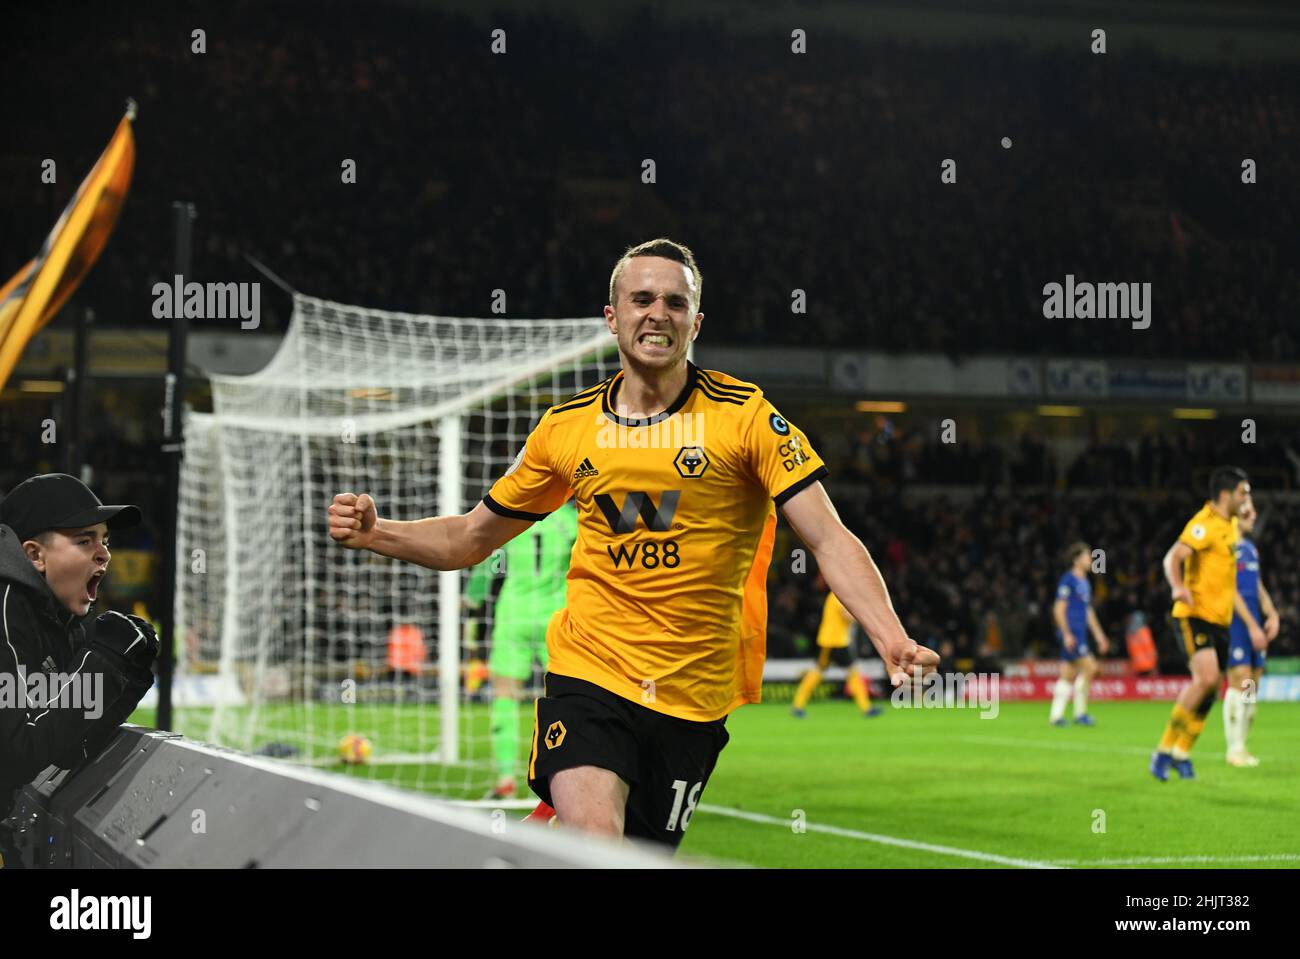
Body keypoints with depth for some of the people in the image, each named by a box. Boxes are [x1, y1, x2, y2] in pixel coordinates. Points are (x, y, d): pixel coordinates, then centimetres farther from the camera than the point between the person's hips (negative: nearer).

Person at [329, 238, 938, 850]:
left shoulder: (744, 416, -3)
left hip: (695, 696, 0)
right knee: (592, 848, -25)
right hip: (589, 673, 0)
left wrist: (890, 639, -23)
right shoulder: (565, 427, 5)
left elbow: (831, 543, -7)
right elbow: (468, 539, 16)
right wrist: (373, 533, -2)